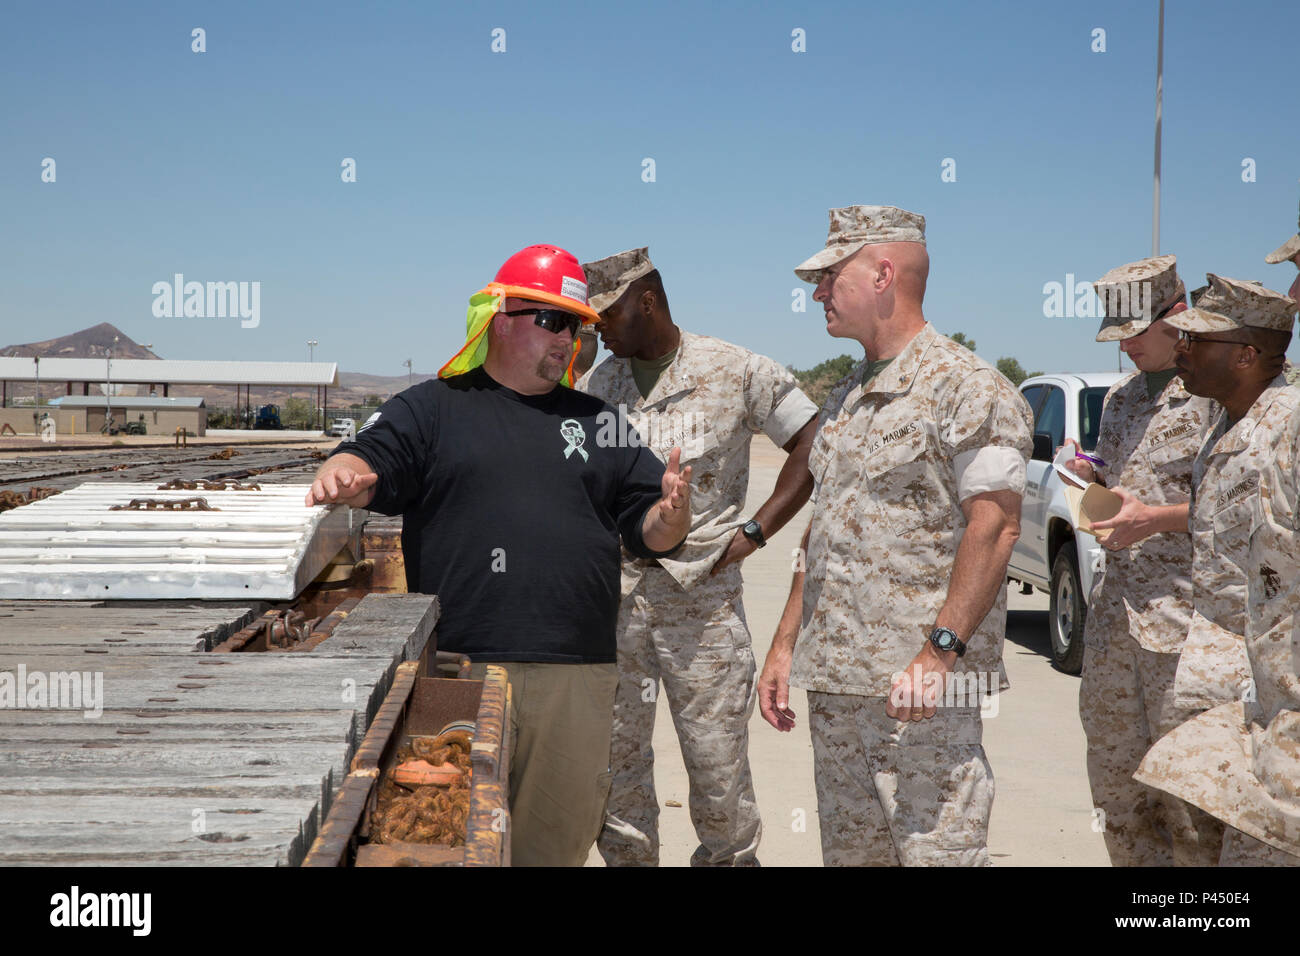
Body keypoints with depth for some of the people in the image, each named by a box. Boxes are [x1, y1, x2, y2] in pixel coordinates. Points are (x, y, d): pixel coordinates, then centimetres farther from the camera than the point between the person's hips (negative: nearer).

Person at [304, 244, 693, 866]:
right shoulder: (433, 408, 10)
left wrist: (672, 513, -8)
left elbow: (649, 534, 14)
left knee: (559, 836, 10)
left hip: (576, 677, 3)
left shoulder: (598, 423, 18)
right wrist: (344, 473, -27)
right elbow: (370, 460, -4)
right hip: (455, 671, -3)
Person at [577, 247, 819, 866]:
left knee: (717, 751, 2)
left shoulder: (736, 372, -1)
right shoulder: (598, 384, 11)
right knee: (614, 749, 9)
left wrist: (754, 531, -7)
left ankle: (729, 856, 22)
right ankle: (627, 856, 25)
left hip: (701, 593, -3)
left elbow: (813, 445, -1)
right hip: (612, 591, 4)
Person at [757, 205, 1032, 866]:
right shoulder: (845, 399, 18)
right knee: (848, 849, 14)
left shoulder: (966, 386, -8)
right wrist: (786, 644, 16)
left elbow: (994, 526, -16)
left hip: (919, 685, -8)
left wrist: (940, 651, -23)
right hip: (833, 683, 8)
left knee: (935, 848, -5)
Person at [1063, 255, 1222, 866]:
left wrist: (1155, 518, -19)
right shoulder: (1119, 398, 17)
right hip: (1115, 606, 7)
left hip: (1186, 611, -7)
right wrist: (1093, 480, 4)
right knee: (1114, 770, 11)